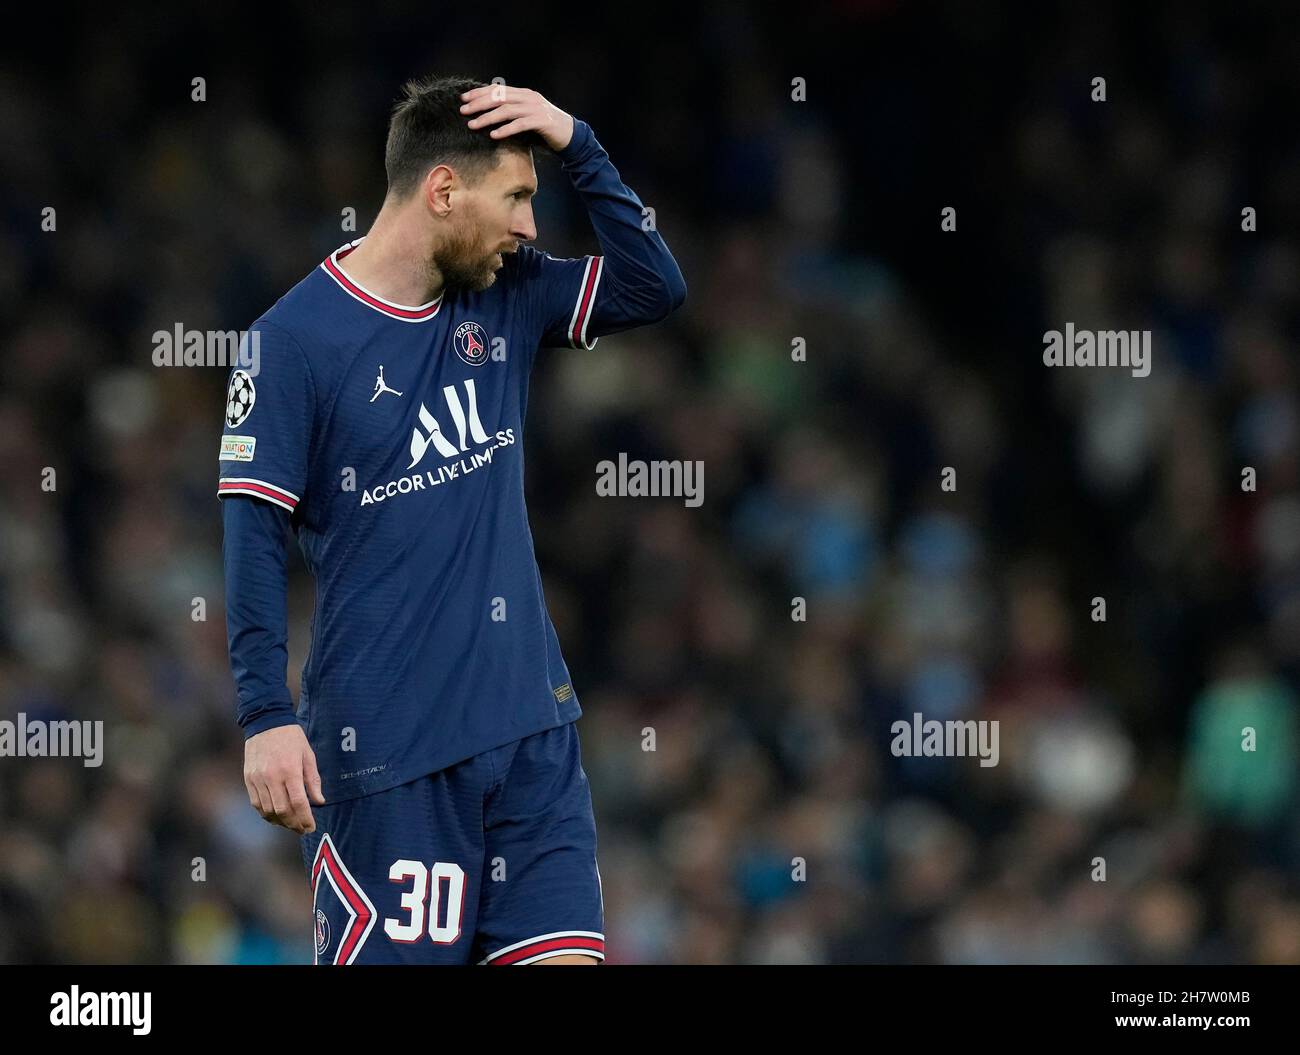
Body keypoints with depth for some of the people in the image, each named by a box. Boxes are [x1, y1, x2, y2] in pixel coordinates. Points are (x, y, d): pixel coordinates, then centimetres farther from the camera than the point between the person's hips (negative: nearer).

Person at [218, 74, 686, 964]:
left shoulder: (506, 297, 9)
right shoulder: (296, 337, -9)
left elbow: (656, 287, 8)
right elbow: (254, 534, -10)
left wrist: (578, 147, -2)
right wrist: (266, 718, -16)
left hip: (533, 724, 6)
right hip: (386, 752, -6)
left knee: (567, 953, -1)